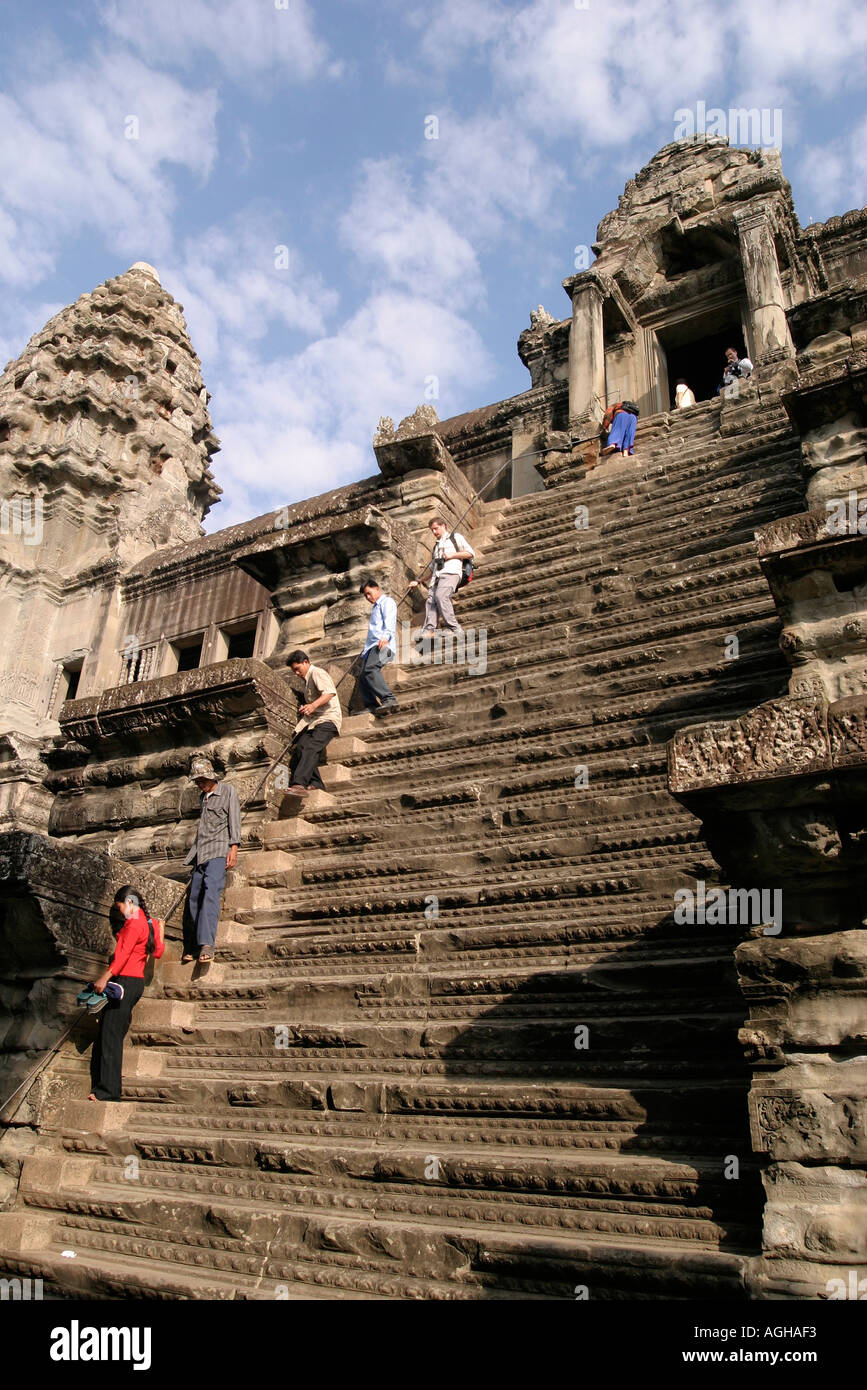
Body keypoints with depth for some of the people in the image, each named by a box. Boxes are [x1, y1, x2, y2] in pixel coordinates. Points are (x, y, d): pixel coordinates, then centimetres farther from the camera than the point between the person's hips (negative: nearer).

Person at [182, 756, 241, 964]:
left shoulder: (228, 791, 7)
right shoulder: (203, 796, 25)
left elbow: (234, 821, -1)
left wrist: (234, 847, -11)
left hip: (218, 852, -7)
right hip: (201, 853, 7)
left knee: (210, 893, -22)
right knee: (194, 898, 0)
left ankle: (207, 945, -31)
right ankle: (192, 947, 4)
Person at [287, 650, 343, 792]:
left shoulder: (317, 673, -4)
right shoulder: (307, 680, 27)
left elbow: (330, 692, -23)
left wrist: (313, 706, -36)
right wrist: (304, 709, 22)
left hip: (328, 718, -9)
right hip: (314, 720, 9)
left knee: (310, 748, -28)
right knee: (299, 748, -11)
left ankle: (300, 784, -41)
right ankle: (315, 785, -13)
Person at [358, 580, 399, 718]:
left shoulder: (387, 602, 7)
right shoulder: (375, 607, 35)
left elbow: (389, 621, -13)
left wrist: (386, 636, -31)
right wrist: (365, 647, 37)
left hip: (383, 645, -10)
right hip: (372, 647, 10)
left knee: (370, 669, -33)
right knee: (363, 678, -5)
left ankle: (389, 699, -43)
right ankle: (371, 707, -9)